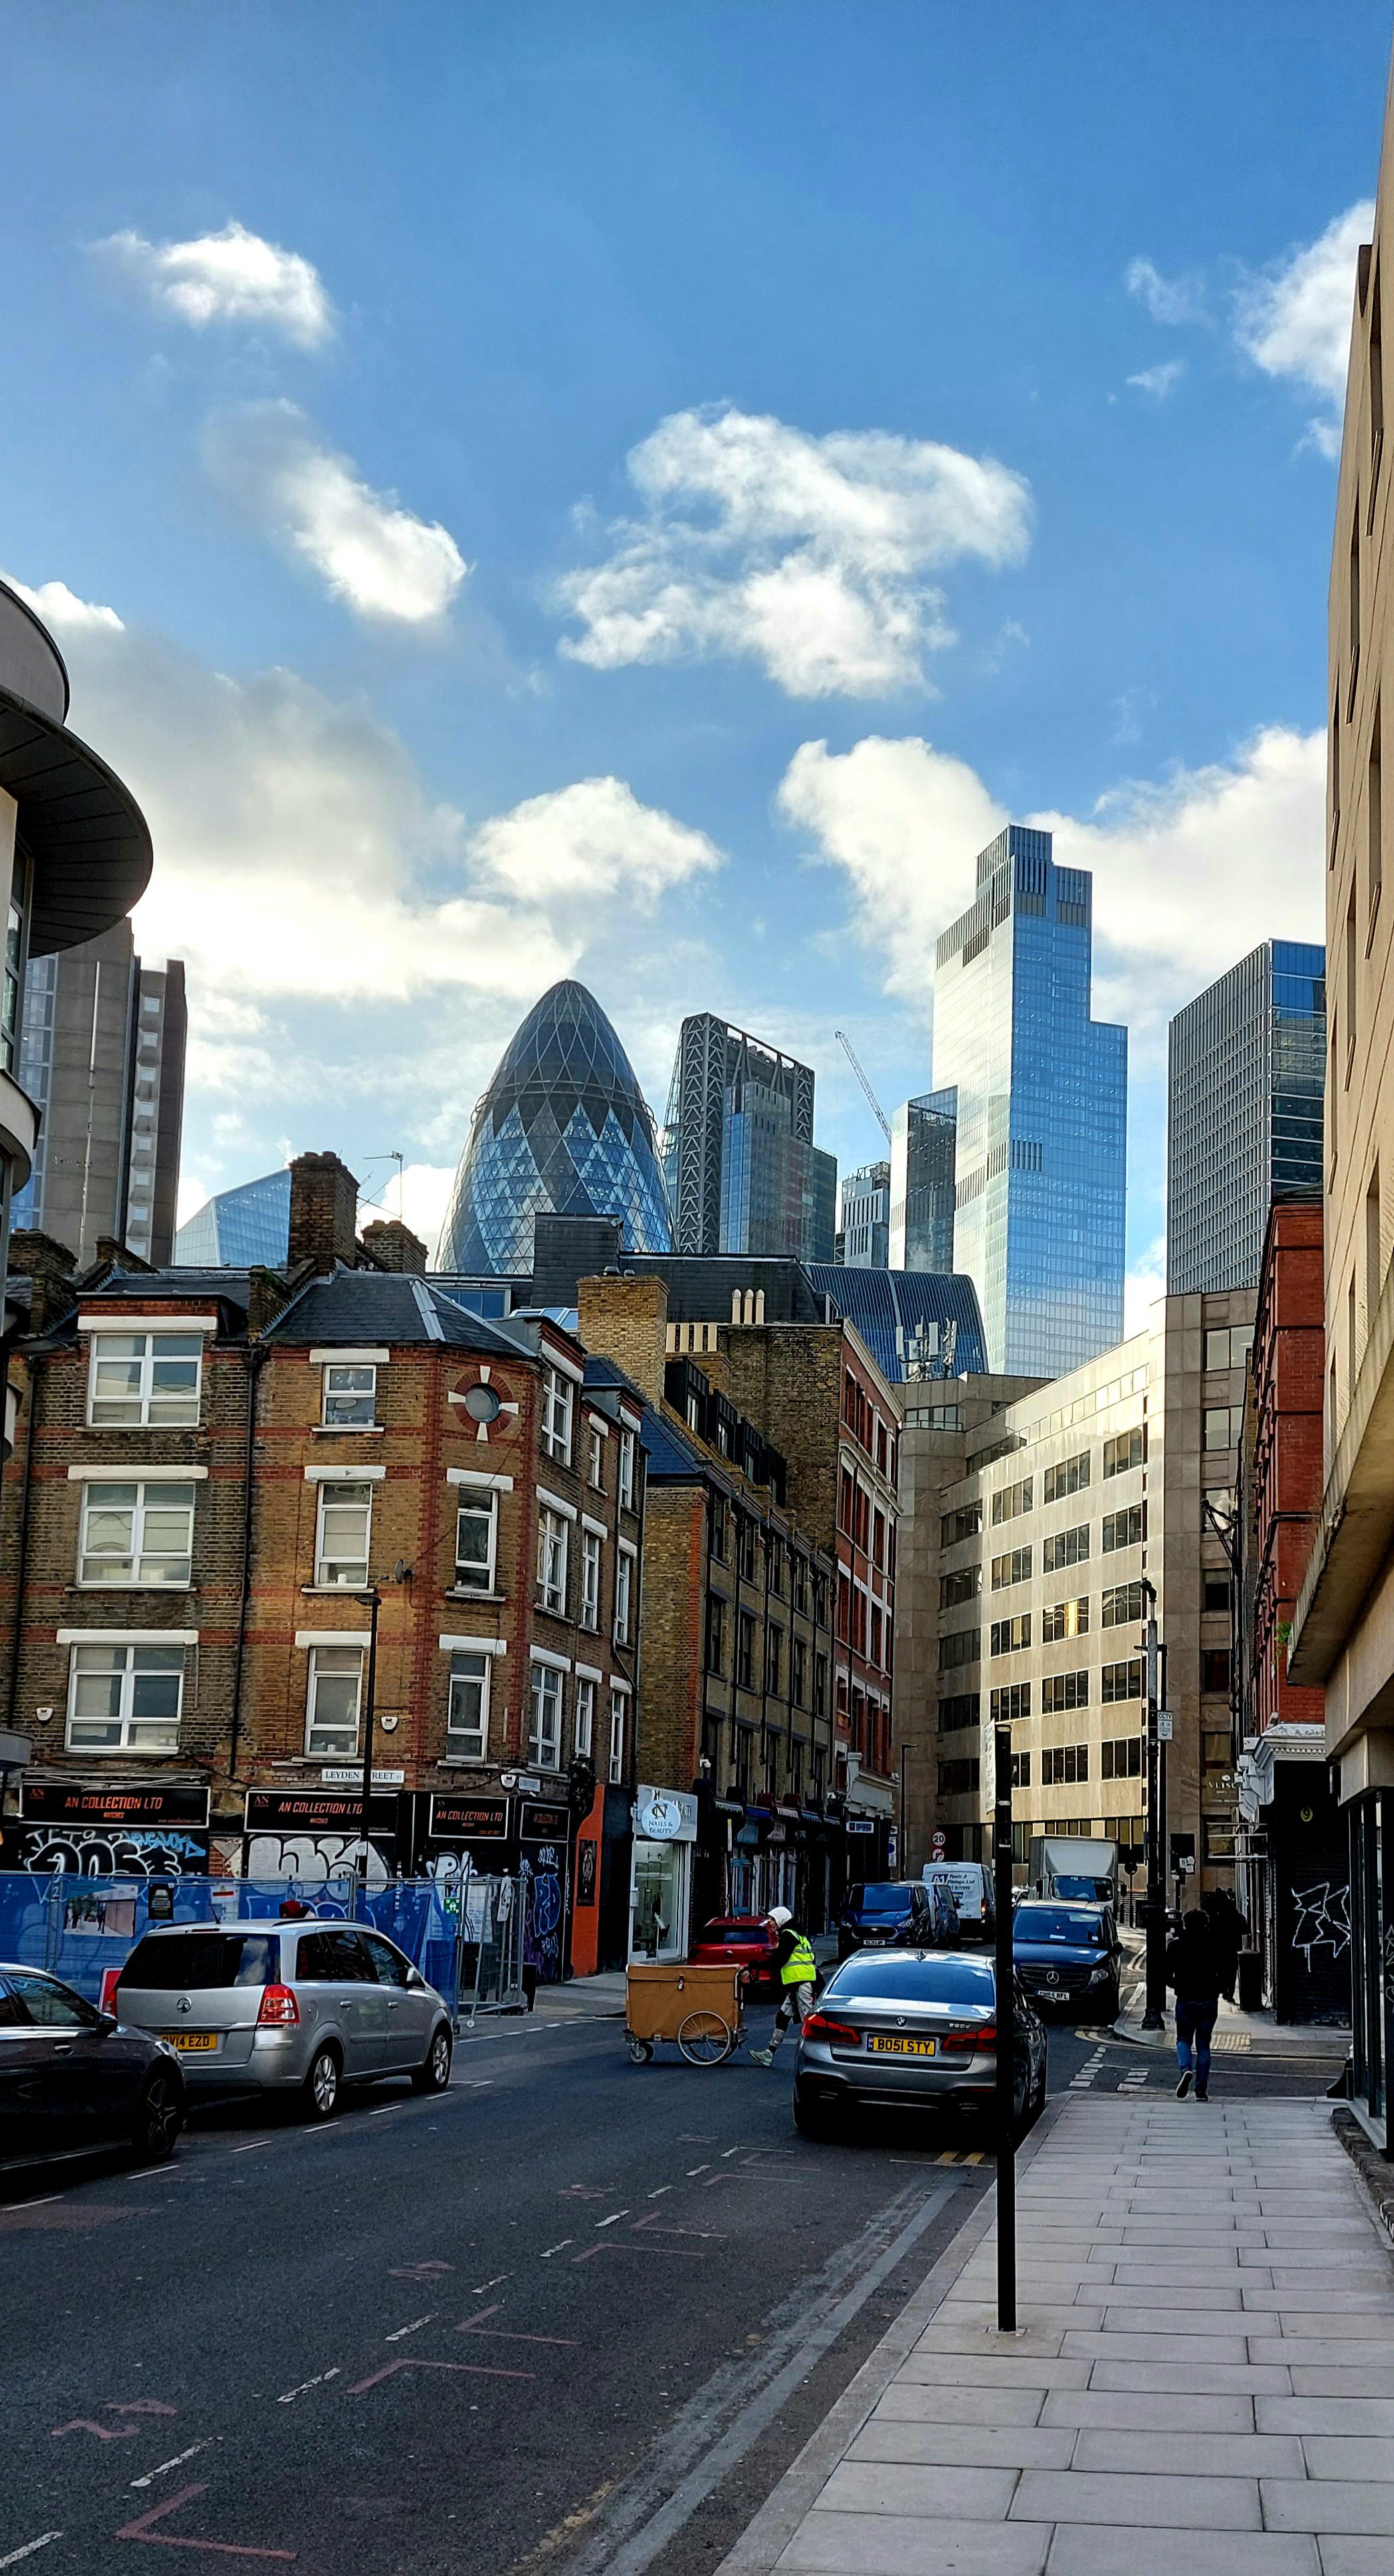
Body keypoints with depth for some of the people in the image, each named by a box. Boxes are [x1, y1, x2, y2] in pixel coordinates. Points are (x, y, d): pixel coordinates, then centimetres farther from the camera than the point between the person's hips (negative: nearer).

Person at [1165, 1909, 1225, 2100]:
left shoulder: (1175, 1946, 0)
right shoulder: (1215, 1947, 1)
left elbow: (1168, 1976, 0)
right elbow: (1223, 1976, 0)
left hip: (1185, 2000, -1)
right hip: (1209, 2000, 1)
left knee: (1183, 2039, 11)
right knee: (1203, 2043, 9)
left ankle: (1185, 2070, -19)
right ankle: (1202, 2089, 4)